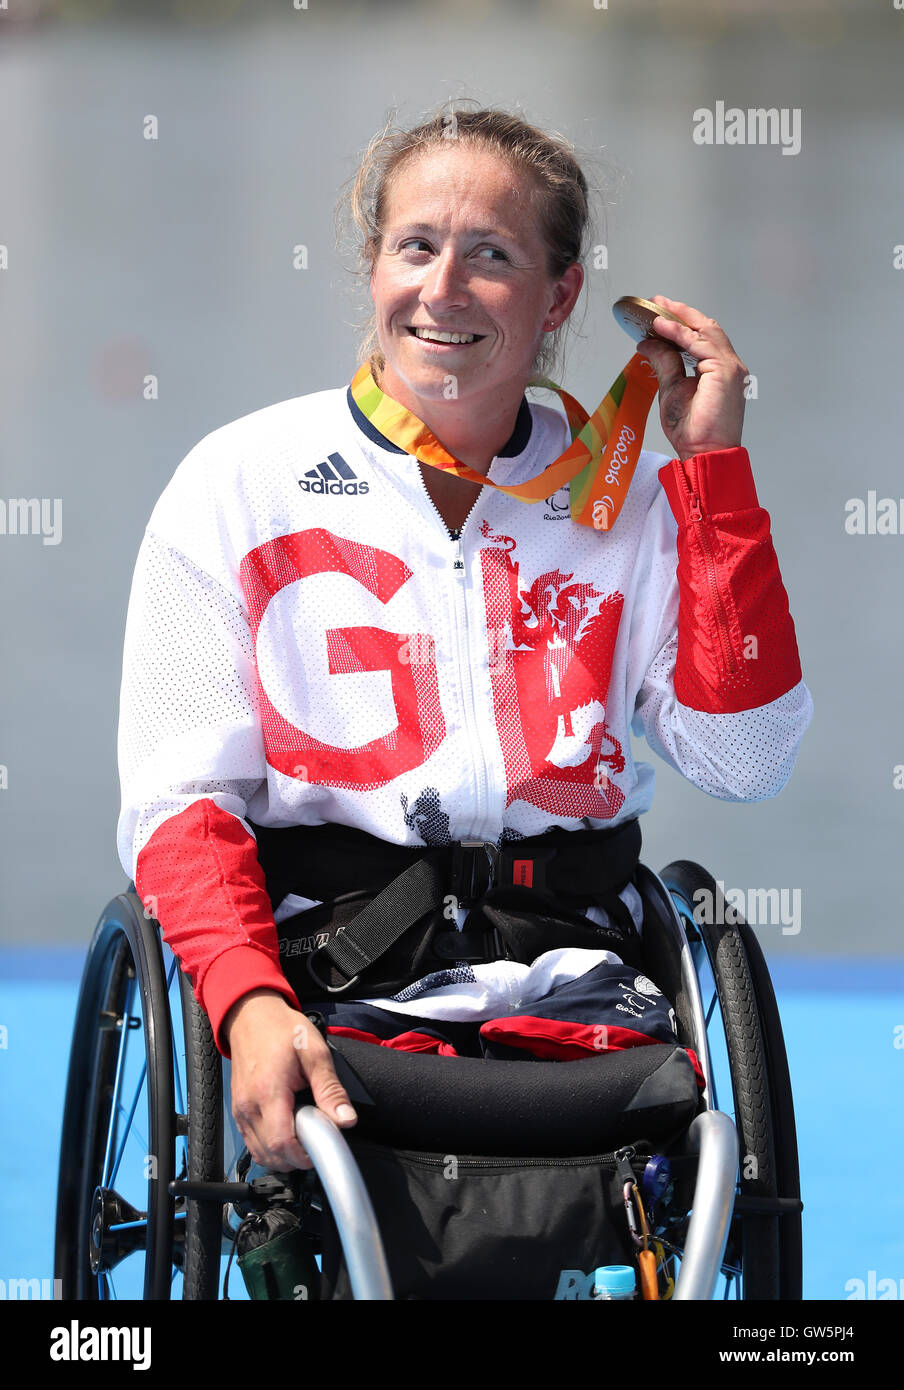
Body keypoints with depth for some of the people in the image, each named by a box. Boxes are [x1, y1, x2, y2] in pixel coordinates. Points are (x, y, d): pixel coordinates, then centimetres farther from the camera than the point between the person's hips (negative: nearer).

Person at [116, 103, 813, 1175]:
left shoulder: (626, 500, 13)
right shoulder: (239, 484, 6)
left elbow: (743, 761, 2)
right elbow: (182, 802, -1)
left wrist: (709, 466, 2)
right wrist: (249, 1006, -20)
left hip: (576, 959, 2)